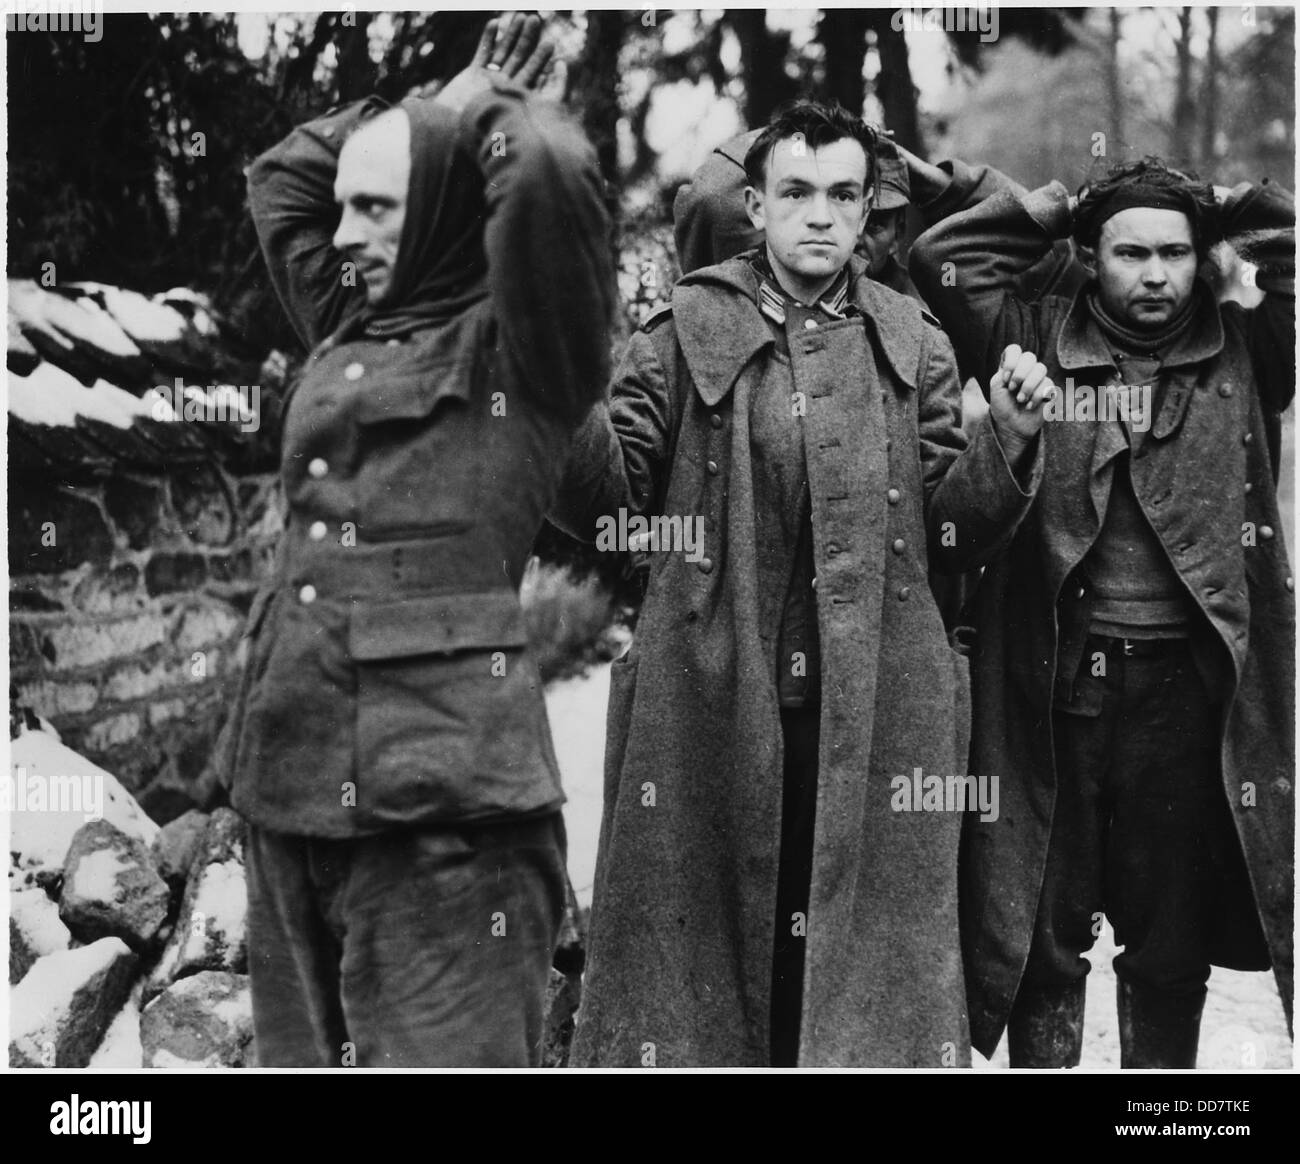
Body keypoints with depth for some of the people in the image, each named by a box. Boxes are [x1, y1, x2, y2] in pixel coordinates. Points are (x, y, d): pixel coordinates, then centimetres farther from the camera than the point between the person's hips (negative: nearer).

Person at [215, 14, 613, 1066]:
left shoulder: (519, 348, -1)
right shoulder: (348, 332, 19)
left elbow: (550, 173, -18)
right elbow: (278, 181, 32)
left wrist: (491, 108, 5)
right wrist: (439, 101, 24)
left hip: (443, 782, -7)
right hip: (290, 779, 7)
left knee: (440, 1053, -7)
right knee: (305, 1051, 14)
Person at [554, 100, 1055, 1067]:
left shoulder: (911, 346, 8)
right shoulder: (688, 332, 3)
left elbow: (957, 534, 7)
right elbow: (611, 503, -1)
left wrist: (1010, 438, -9)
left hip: (873, 705, 1)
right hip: (710, 699, -1)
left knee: (863, 938, 8)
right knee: (701, 932, 10)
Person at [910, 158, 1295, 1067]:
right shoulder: (1039, 340, 5)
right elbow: (942, 259, -1)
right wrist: (1049, 211, 5)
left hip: (1188, 684, 1)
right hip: (1056, 680, -1)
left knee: (1174, 940, 12)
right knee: (1041, 931, 7)